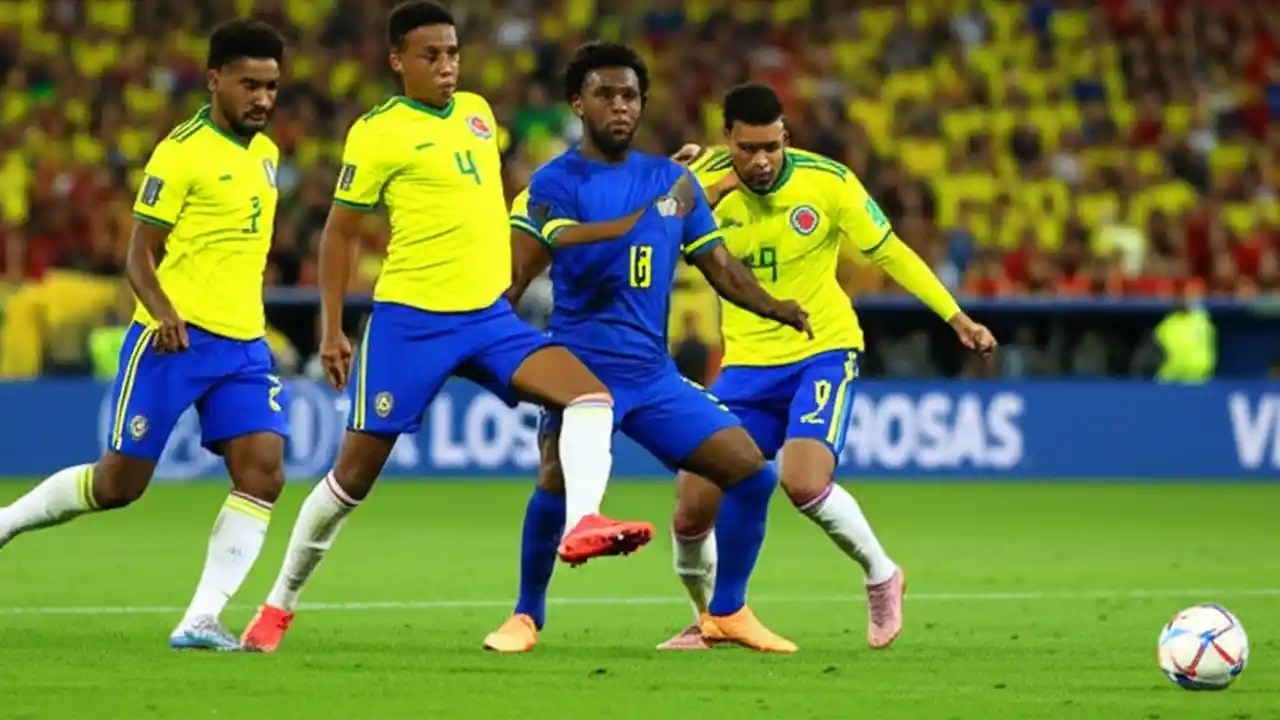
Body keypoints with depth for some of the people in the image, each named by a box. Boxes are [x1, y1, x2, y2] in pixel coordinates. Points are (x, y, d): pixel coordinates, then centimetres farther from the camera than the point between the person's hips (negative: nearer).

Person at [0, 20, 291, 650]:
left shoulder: (266, 154, 13)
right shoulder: (182, 153, -10)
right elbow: (139, 251, -11)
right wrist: (162, 312, -27)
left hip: (243, 345, 6)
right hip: (174, 339, -6)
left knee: (263, 472, -12)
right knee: (119, 483, -1)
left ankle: (201, 620, -12)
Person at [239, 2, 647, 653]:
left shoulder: (477, 112, 10)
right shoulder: (379, 134, -8)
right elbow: (339, 232, -3)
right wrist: (331, 330, -6)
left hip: (489, 314, 5)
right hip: (409, 319, -5)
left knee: (591, 391, -18)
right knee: (356, 470, 0)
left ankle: (582, 524, -31)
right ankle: (279, 606, 14)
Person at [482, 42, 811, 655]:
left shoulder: (673, 181, 13)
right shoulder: (557, 182, -2)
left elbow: (718, 265, 15)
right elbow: (516, 271, -8)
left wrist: (772, 307, 0)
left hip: (653, 373, 5)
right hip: (583, 367, -5)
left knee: (752, 471, -2)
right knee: (560, 477, -28)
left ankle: (728, 613, 15)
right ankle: (526, 617, -7)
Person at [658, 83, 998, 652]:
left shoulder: (826, 182, -11)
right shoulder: (706, 183, -6)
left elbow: (889, 252, 0)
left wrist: (957, 317, -3)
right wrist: (704, 198, -28)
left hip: (823, 352, -3)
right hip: (747, 363, 3)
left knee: (804, 482, -26)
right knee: (692, 505, -4)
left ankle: (881, 576, 1)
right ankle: (709, 620, 24)